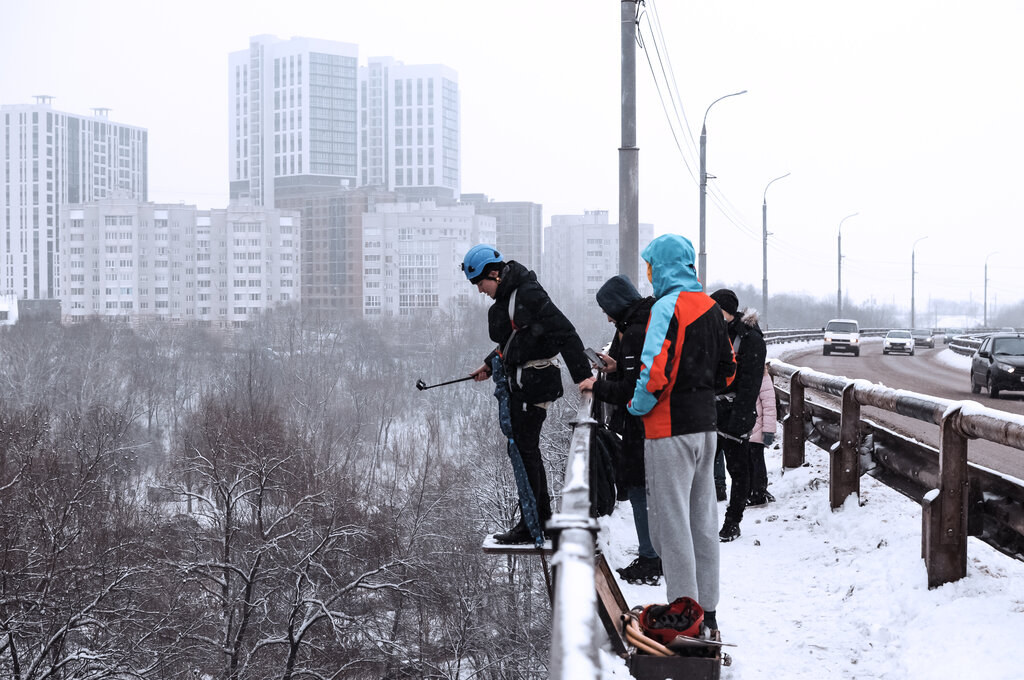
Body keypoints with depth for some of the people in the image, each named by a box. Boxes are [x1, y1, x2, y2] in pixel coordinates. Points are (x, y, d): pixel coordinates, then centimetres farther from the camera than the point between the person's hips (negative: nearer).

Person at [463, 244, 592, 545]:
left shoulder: (528, 294, -19)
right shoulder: (506, 296, 11)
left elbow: (565, 334, -23)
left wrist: (583, 376, -27)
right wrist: (489, 365, 25)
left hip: (535, 381, -10)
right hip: (520, 381, 10)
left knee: (524, 448, -5)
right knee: (525, 446, 16)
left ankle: (529, 525, 2)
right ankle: (543, 517, 27)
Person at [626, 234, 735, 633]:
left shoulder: (668, 307, -15)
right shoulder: (709, 307, 11)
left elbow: (655, 370, -24)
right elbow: (727, 370, 16)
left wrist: (637, 406, -8)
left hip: (670, 429, -8)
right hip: (705, 424, 9)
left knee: (671, 521, -2)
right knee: (702, 519, 14)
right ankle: (707, 610, 21)